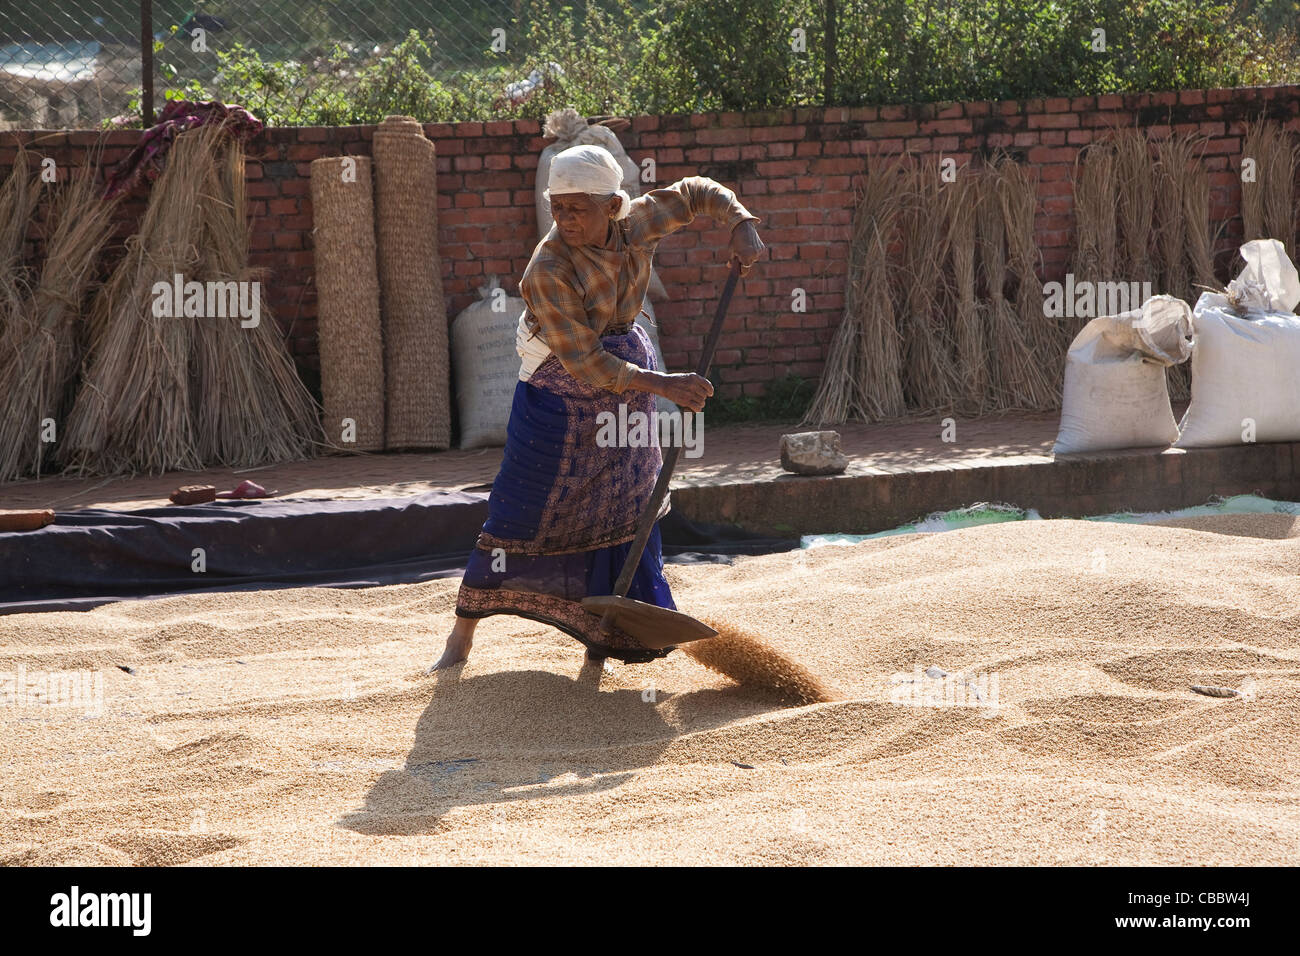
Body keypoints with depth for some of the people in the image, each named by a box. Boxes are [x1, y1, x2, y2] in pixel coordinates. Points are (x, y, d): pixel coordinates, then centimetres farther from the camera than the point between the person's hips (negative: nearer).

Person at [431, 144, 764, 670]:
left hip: (627, 373, 6)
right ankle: (462, 636, 7)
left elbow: (696, 193, 5)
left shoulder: (636, 223, -14)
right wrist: (664, 385, -35)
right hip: (560, 395, -6)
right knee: (521, 512, -3)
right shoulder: (548, 271, -31)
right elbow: (586, 366, -32)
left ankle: (601, 632, 20)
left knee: (624, 506, 8)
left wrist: (741, 222, -13)